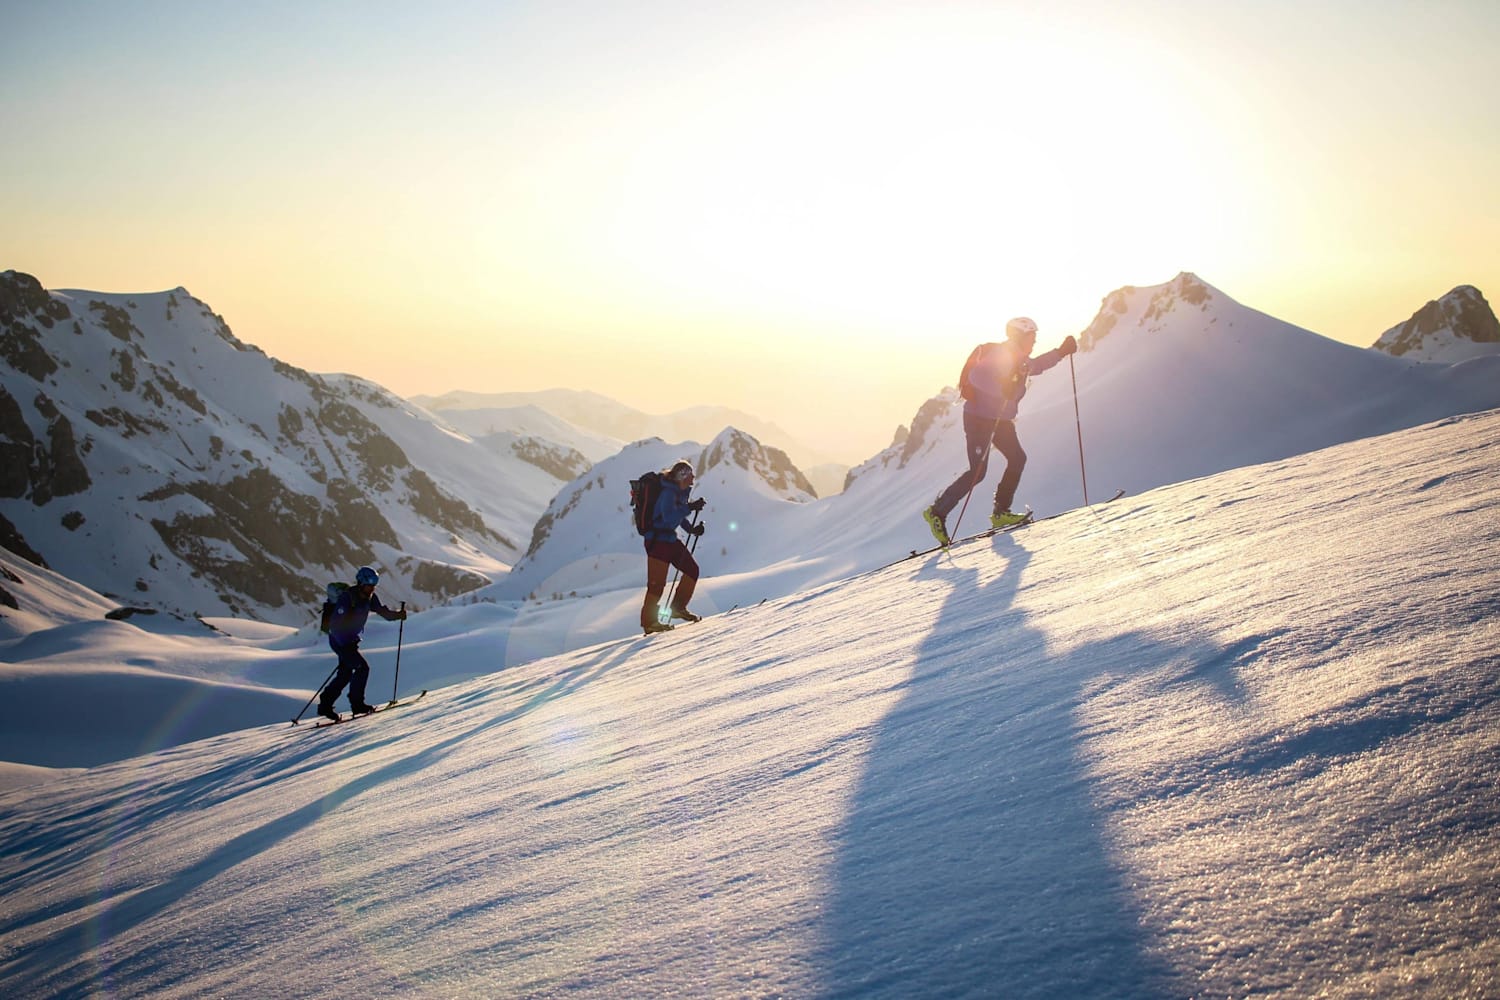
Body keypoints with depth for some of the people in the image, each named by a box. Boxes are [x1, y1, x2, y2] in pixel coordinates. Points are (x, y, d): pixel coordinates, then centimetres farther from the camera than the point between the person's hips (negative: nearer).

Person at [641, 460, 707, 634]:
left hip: (670, 539, 10)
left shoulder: (681, 492, 9)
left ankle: (678, 608, 21)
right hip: (658, 540, -10)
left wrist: (692, 529, 8)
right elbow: (670, 517, -30)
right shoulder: (668, 493, -19)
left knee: (692, 570, 10)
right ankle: (649, 621, 1)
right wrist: (690, 507, -31)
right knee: (657, 582, -8)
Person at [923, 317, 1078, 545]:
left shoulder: (1020, 360, 11)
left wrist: (1061, 352, 27)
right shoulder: (999, 355, -19)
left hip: (1001, 420, 10)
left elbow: (1035, 366, 33)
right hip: (979, 418, -10)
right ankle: (937, 512, -6)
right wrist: (1002, 389, -38)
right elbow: (975, 376, -32)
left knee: (1017, 459, 1)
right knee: (977, 472, -13)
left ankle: (1001, 512, 9)